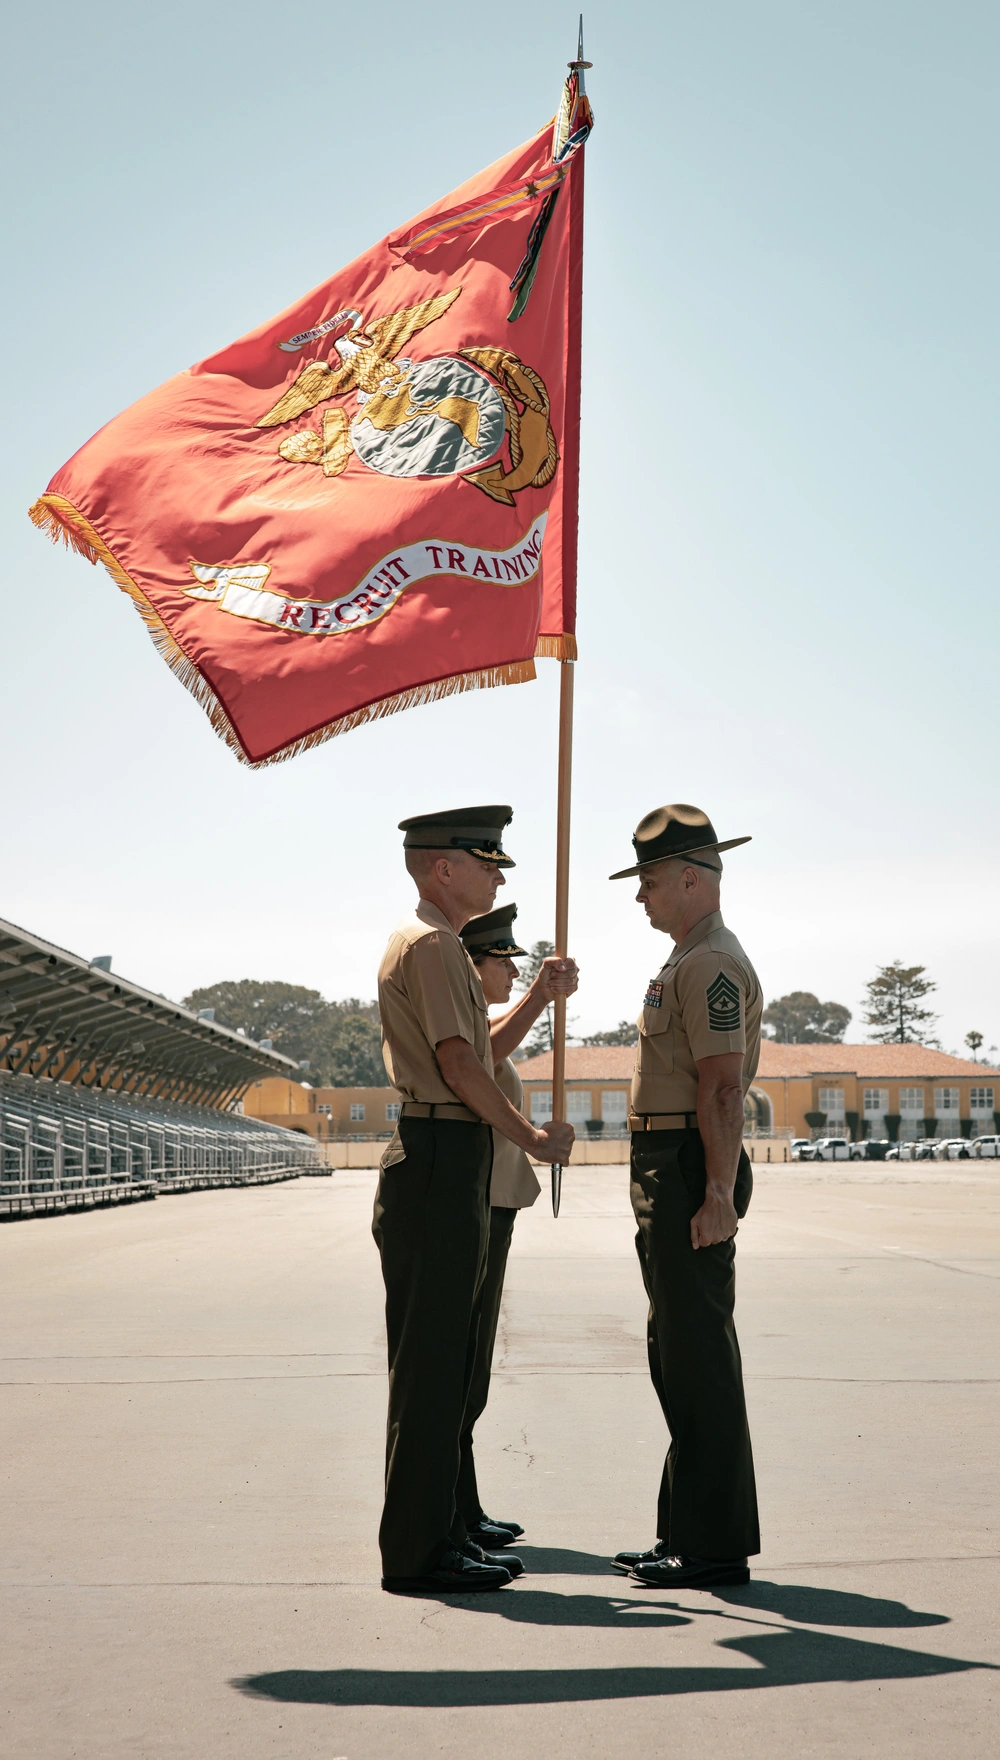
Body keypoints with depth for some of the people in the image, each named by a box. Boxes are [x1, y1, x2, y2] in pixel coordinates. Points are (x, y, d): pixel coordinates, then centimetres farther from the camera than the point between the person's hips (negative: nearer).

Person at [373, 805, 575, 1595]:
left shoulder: (437, 944, 22)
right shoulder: (431, 943, -11)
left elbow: (482, 1048, 26)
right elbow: (459, 1063, -16)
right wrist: (531, 1137, -8)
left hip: (448, 1165, 11)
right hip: (441, 1160, -11)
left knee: (446, 1359, 13)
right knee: (430, 1360, -7)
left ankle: (437, 1533, 20)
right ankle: (418, 1550, -3)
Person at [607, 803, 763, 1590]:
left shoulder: (712, 965, -14)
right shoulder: (689, 962, 19)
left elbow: (723, 1090, -21)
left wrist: (718, 1195, -25)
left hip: (691, 1176, -11)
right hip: (667, 1172, 11)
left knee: (699, 1357, -6)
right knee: (676, 1355, 14)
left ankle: (717, 1546, 0)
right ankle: (688, 1531, 22)